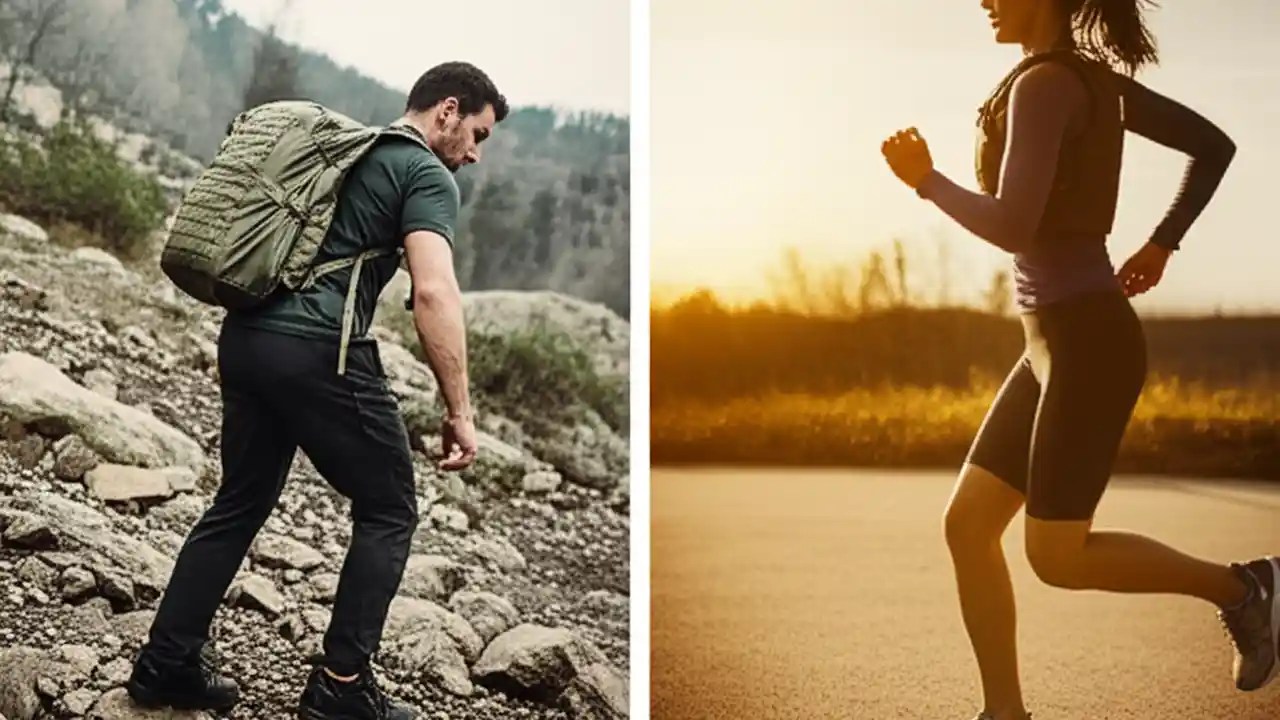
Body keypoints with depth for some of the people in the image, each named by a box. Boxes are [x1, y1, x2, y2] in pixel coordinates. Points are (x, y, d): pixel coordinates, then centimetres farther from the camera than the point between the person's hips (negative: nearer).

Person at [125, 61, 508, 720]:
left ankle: (166, 665, 23)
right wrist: (459, 411, -14)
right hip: (315, 351, -8)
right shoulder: (427, 175, -2)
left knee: (240, 503, 20)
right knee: (388, 510, 6)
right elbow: (434, 293, -17)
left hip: (243, 336, 8)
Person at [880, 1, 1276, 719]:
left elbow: (1013, 228, -25)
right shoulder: (1099, 78, 14)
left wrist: (926, 180, -9)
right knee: (967, 526, 5)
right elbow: (1215, 145, 21)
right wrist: (1162, 244, 19)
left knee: (1057, 559, -3)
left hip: (1088, 347, -10)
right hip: (1066, 346, 10)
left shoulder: (1042, 83, -16)